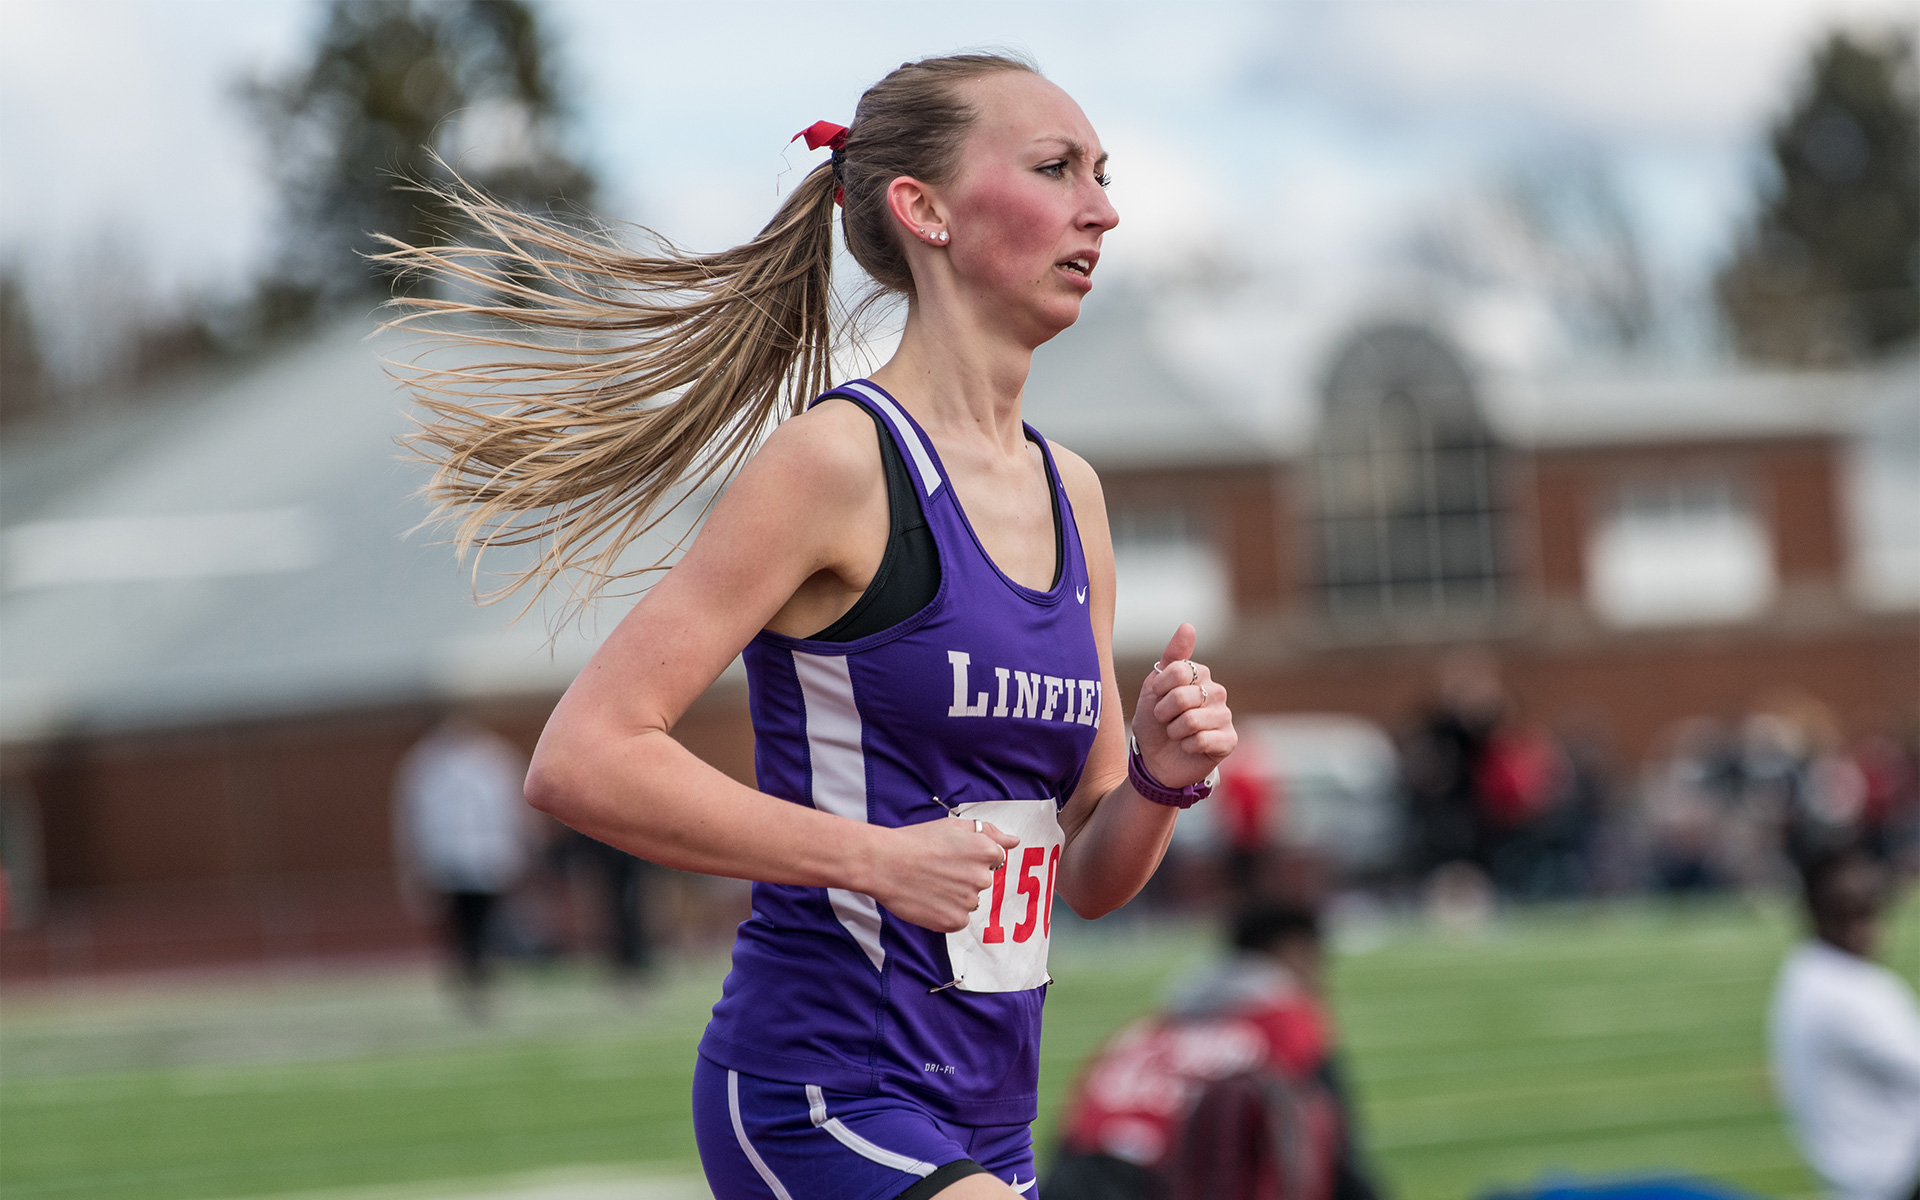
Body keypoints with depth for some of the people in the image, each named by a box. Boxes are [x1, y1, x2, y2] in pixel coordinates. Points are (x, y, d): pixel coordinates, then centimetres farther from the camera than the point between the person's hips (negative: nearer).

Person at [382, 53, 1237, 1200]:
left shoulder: (1071, 493, 13)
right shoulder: (840, 460, -10)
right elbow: (582, 760, -17)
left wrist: (1160, 778, -3)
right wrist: (874, 857, -19)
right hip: (821, 1098, -8)